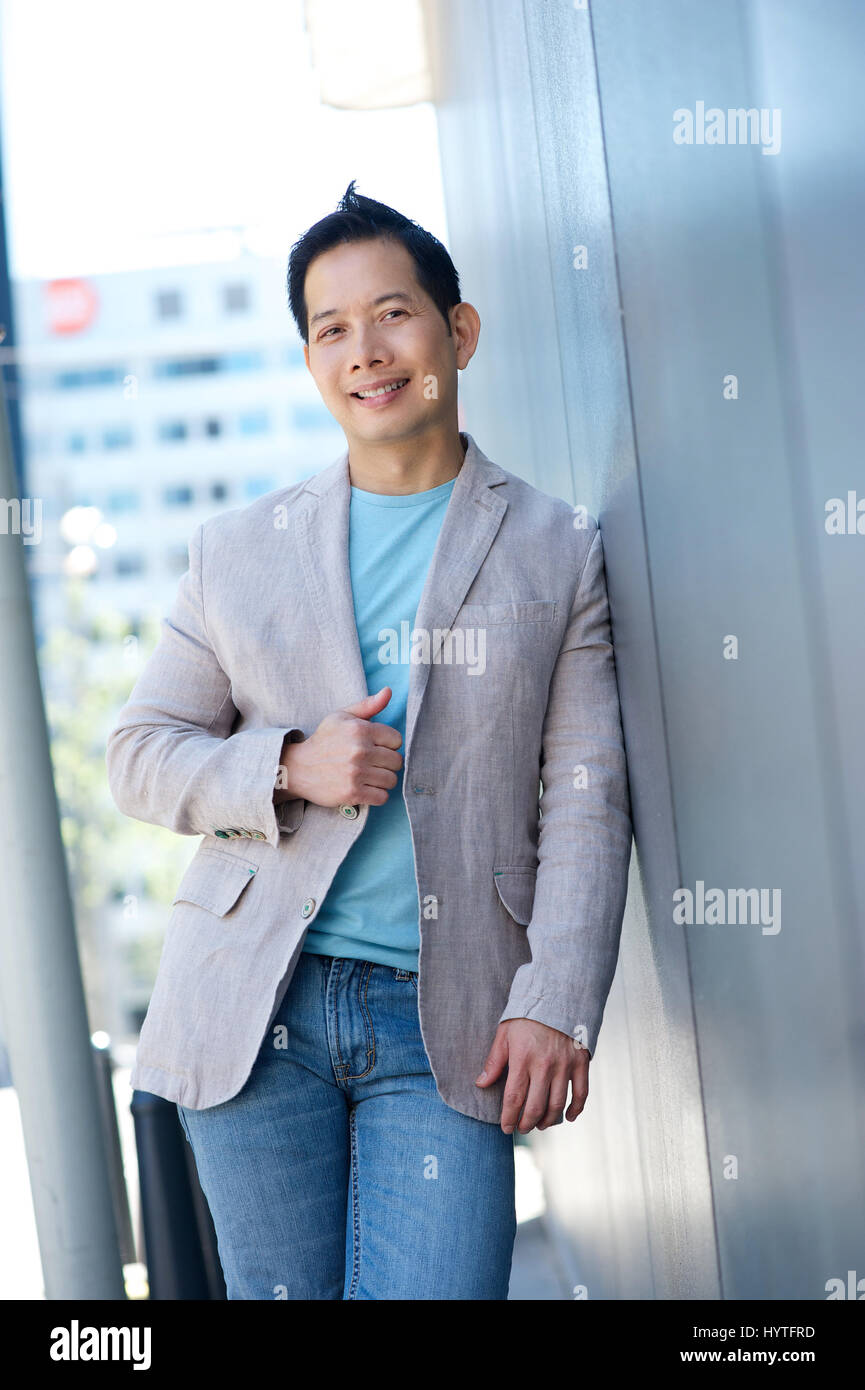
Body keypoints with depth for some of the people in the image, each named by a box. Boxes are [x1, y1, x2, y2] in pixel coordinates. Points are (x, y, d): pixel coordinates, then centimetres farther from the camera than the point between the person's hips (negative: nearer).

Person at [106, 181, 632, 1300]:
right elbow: (139, 754, 10)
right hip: (254, 1010, 2)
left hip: (450, 1022, -1)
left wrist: (555, 1005, -8)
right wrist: (289, 768, -9)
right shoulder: (237, 550, 11)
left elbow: (586, 799, 2)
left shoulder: (557, 551, 7)